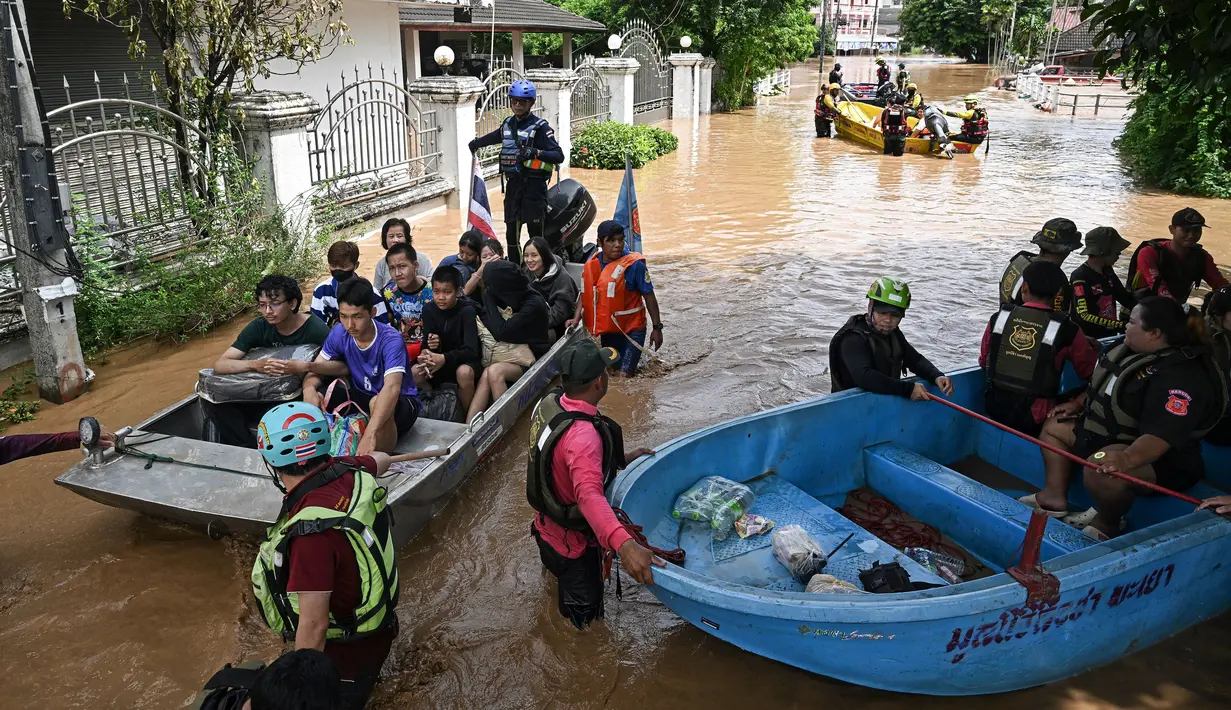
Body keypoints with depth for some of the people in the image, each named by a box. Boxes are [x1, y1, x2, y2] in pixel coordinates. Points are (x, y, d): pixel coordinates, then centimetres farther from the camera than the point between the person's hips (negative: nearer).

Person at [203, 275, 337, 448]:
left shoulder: (315, 328, -13)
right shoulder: (259, 327, -3)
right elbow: (220, 365, -9)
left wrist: (305, 367, -37)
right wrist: (256, 365, -28)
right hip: (265, 397, 5)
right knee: (210, 398, -13)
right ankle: (250, 449, -8)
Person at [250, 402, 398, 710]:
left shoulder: (310, 530, -35)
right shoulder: (348, 469, -11)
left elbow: (314, 625, -30)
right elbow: (381, 460, 16)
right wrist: (374, 458, 40)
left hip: (346, 652, -8)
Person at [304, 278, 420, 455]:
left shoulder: (391, 340, -28)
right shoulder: (339, 333, -10)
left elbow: (391, 388, -42)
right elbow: (316, 370, -3)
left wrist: (370, 434, -56)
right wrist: (309, 388, -30)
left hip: (400, 402, -5)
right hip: (362, 397, 5)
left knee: (377, 403, -38)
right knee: (316, 398, -18)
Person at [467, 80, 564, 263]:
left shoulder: (540, 127, -7)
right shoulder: (508, 124, 13)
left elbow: (559, 156, -15)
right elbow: (496, 136, 37)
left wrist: (536, 152, -31)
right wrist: (477, 142, 53)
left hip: (533, 185, -6)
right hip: (513, 183, 6)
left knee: (535, 234, -6)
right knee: (511, 233, 7)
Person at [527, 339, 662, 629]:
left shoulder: (549, 403, -10)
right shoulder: (582, 434, -39)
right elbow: (589, 495, -54)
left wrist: (621, 458, 6)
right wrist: (624, 544, -67)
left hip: (549, 527, 9)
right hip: (572, 543, -9)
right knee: (584, 615, 15)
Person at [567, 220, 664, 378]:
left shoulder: (634, 264, -16)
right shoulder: (592, 265, -2)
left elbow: (649, 296, -11)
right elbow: (585, 295, 5)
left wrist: (657, 327, -9)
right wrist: (576, 319, -9)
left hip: (631, 329, -5)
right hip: (607, 329, 6)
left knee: (622, 376, -14)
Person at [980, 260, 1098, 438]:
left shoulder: (999, 318, 0)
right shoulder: (1066, 330, -8)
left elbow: (984, 362, 13)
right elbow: (1090, 373, 8)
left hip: (994, 406, 4)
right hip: (1034, 418, -4)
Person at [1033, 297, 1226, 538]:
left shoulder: (1182, 377, -28)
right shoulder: (1135, 350, 4)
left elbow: (1162, 435, -40)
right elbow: (1106, 386, 23)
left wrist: (1128, 458, -55)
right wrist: (1078, 404, 16)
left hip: (1158, 461, -11)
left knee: (1101, 468, -41)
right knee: (1054, 425, 17)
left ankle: (1106, 522, -10)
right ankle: (1054, 495, 7)